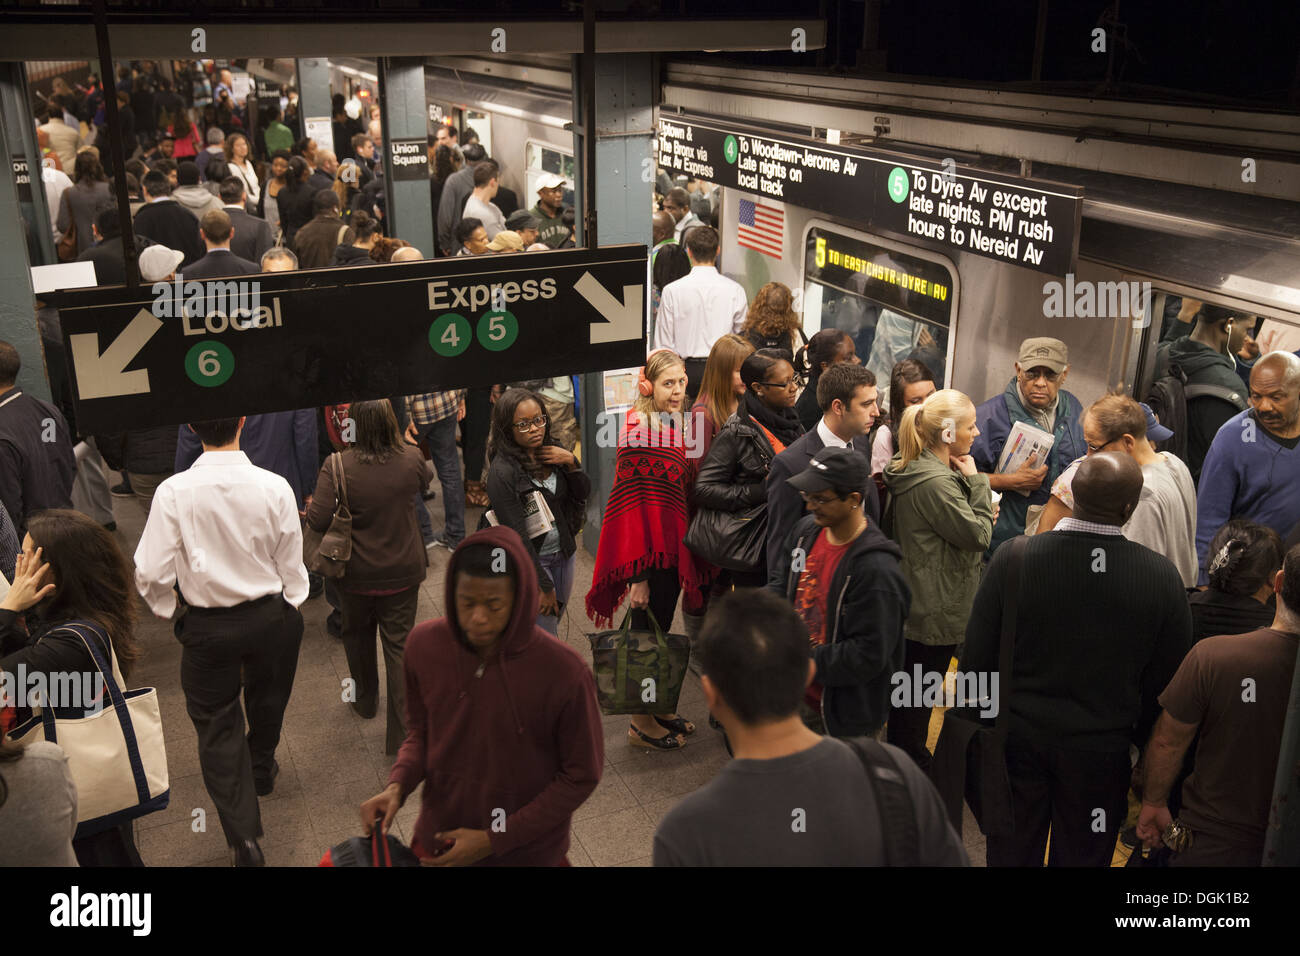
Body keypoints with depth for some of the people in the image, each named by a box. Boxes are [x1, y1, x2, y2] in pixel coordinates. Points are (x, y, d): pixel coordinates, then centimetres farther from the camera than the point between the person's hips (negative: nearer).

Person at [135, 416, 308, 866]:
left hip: (207, 626, -2)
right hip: (270, 616, 2)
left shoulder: (173, 492, -20)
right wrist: (289, 615, 11)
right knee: (266, 701, 27)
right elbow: (291, 568, -7)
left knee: (218, 725, 12)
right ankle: (261, 770, 55)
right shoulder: (274, 487, -17)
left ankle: (243, 833, 6)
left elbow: (152, 574, -15)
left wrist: (171, 609, 6)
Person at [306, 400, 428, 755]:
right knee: (400, 646, 8)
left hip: (357, 575, -1)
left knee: (358, 635, 26)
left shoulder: (337, 467, -22)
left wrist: (310, 505, -2)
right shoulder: (412, 458, -13)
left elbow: (318, 520, -24)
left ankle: (365, 700, 48)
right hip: (404, 572, 1)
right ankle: (402, 732, 8)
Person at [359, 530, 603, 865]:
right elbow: (421, 731, 3)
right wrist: (398, 785, -15)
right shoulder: (425, 644, -14)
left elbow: (581, 776, -14)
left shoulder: (564, 672, -26)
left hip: (526, 853, -3)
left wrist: (494, 840, -15)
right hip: (438, 842, 4)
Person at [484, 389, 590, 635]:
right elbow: (517, 535, -22)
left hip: (563, 553, 7)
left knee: (553, 621, 22)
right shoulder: (502, 472, -23)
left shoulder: (551, 450, -3)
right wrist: (544, 585, -19)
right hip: (529, 561, -7)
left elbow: (584, 493, 6)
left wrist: (571, 462, -14)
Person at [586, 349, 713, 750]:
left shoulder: (679, 428, 6)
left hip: (674, 548, 7)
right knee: (647, 631, 7)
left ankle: (656, 709, 36)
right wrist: (637, 576, -20)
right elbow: (632, 504, -20)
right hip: (650, 554, -7)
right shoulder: (638, 433, -18)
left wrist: (689, 563, 14)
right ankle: (641, 723, 23)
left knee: (659, 629, 19)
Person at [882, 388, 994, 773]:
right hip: (936, 607, -10)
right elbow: (978, 535, -21)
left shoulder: (911, 469, 4)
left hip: (911, 597, 10)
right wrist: (976, 481, -14)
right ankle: (912, 765, 23)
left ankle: (902, 758, 38)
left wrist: (978, 511, 3)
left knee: (909, 682, 23)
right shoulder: (936, 482, -28)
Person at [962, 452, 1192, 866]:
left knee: (1012, 852, 19)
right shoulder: (1162, 576, -17)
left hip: (1018, 738, 0)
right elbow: (1166, 677, -7)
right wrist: (1140, 738, 10)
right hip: (1103, 750, 0)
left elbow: (976, 657, -10)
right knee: (1082, 855, 18)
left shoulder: (1012, 558, -18)